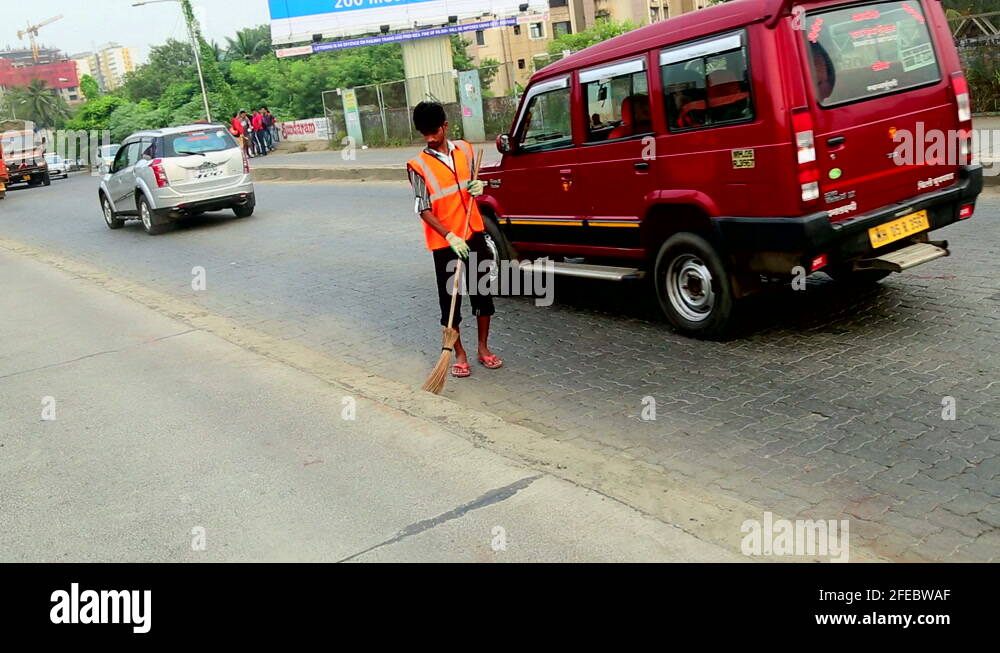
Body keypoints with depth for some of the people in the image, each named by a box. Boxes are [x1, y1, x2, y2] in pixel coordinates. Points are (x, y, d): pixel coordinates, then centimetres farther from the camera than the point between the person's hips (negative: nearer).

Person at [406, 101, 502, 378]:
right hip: (444, 243, -4)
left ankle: (483, 348, 24)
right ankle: (459, 353, 18)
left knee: (482, 292, 10)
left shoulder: (465, 150, 4)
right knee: (450, 298, 5)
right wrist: (450, 236, -24)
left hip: (474, 234, 4)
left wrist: (478, 188, -5)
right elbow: (424, 210, -13)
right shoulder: (418, 165, -10)